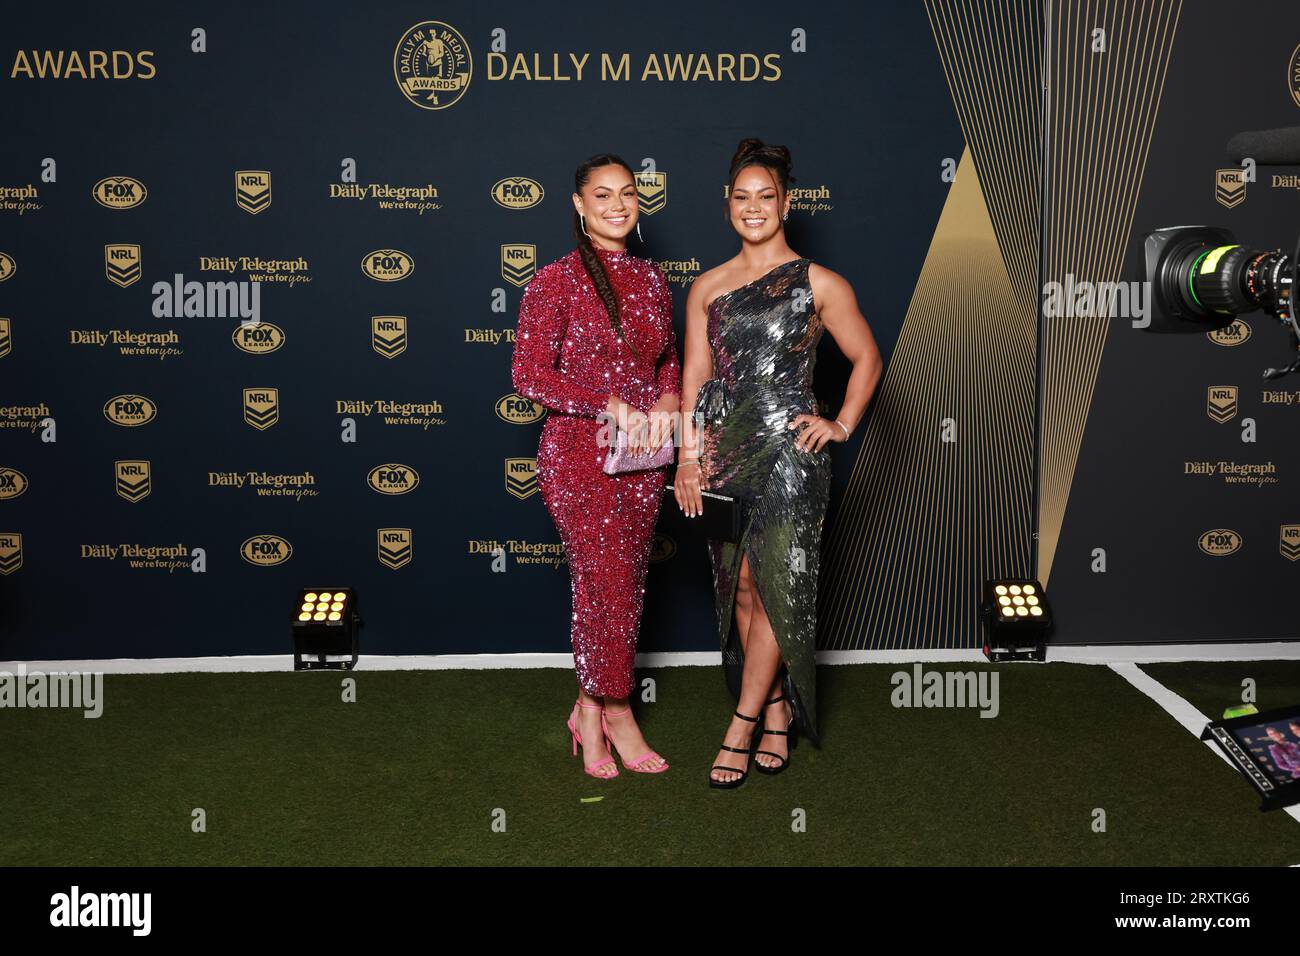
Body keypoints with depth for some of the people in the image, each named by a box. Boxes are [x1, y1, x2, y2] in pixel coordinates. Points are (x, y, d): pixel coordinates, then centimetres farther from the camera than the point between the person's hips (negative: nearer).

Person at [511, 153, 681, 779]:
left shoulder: (651, 279, 9)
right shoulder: (556, 281, -8)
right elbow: (529, 375, -11)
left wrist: (667, 398, -2)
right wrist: (610, 405, -18)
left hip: (642, 457, 6)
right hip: (581, 455, -6)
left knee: (626, 586, 10)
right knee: (605, 585, -4)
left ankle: (589, 710, 26)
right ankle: (617, 714, 17)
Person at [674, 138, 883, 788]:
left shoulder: (818, 284, 2)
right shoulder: (707, 288, 10)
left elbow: (866, 358, 10)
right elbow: (694, 378, 7)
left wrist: (842, 425, 0)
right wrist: (687, 459, 0)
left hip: (788, 451, -3)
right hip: (723, 452, 4)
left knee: (775, 586, -6)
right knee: (740, 588, 6)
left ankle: (742, 724, 3)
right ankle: (777, 711, 19)